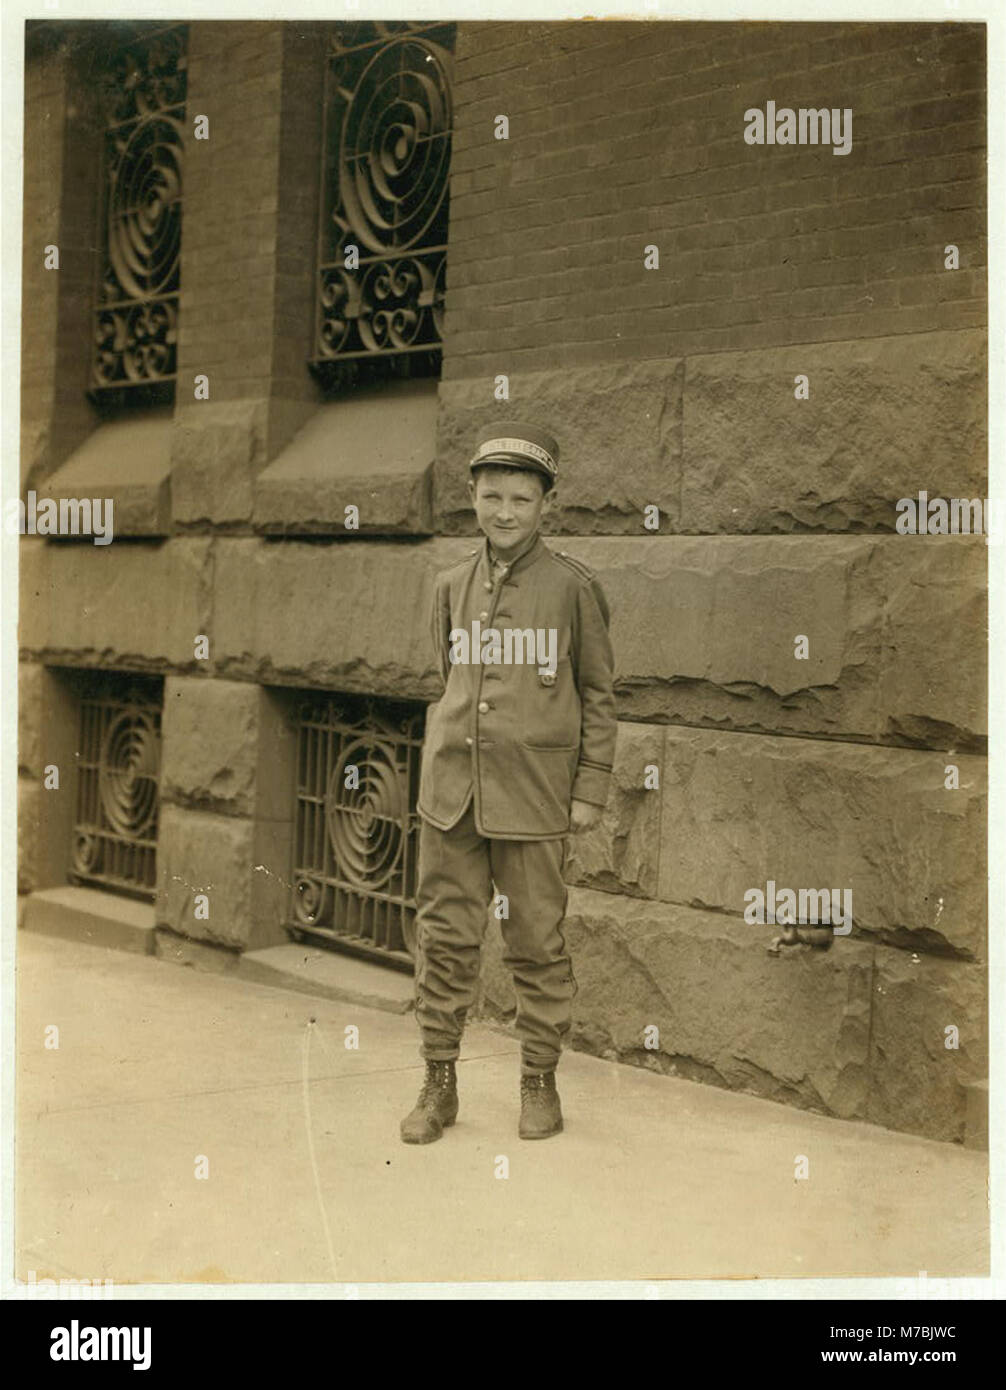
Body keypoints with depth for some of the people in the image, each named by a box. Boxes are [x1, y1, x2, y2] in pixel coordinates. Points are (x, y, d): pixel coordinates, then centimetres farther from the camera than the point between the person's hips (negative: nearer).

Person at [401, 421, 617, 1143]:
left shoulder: (572, 585, -3)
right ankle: (440, 1084, 18)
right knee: (445, 939, 6)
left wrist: (591, 787, -2)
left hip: (532, 797, -3)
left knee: (537, 945, 5)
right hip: (451, 792, 4)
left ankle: (541, 1083, 21)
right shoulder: (453, 586, 9)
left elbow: (599, 693, 1)